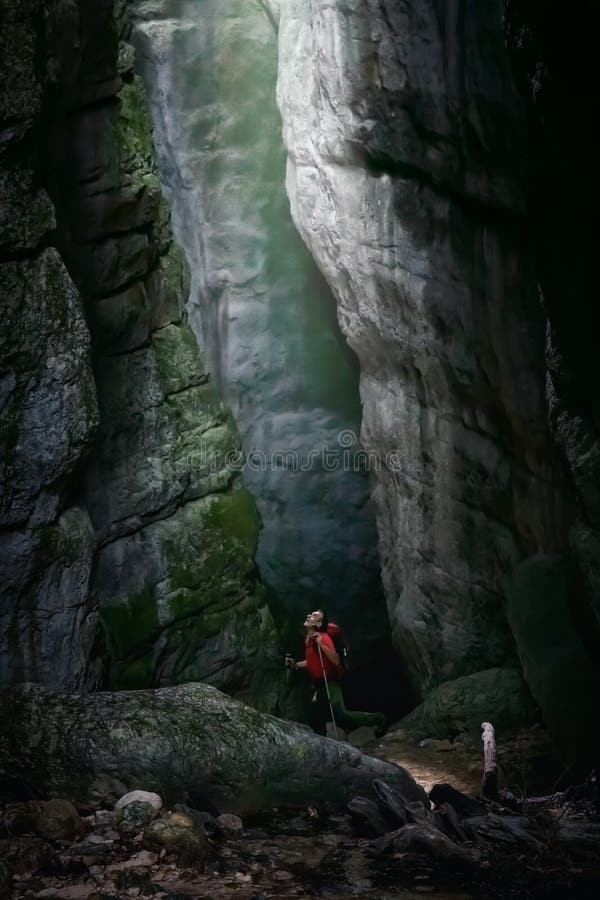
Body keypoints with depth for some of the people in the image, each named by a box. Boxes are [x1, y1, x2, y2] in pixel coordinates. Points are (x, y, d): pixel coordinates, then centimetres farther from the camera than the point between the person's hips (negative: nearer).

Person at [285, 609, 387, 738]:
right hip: (319, 684, 9)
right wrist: (295, 664, 16)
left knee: (340, 715, -17)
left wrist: (322, 645, -32)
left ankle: (376, 719, -5)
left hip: (330, 683, -9)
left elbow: (336, 660, -25)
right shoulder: (308, 640, 11)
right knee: (316, 720, 11)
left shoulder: (323, 638, -15)